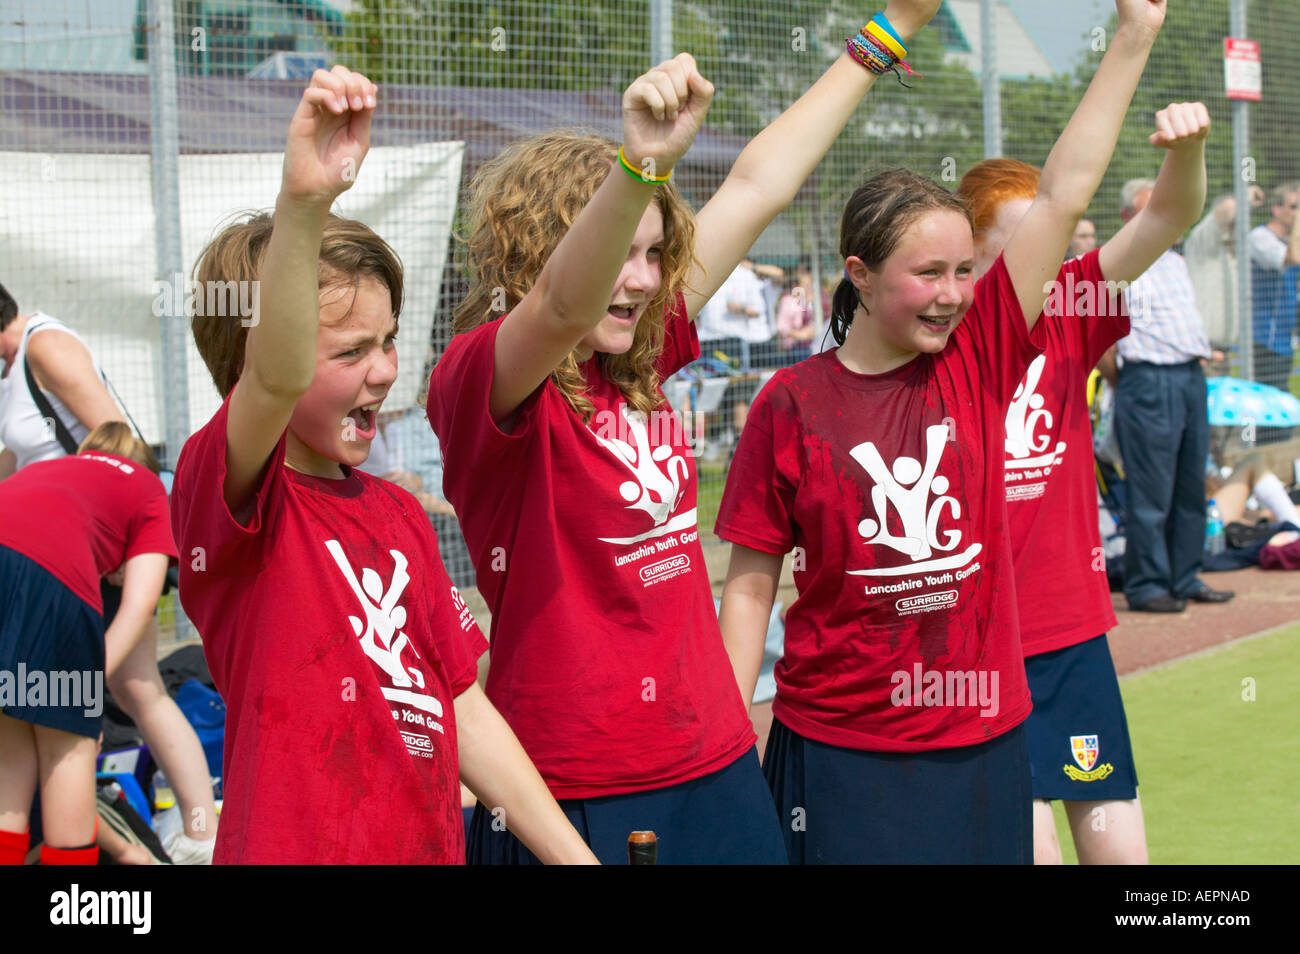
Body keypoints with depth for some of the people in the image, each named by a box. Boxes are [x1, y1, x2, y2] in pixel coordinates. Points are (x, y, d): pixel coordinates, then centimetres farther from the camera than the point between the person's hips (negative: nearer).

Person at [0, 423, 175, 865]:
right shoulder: (148, 487, 29)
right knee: (66, 741, 11)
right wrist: (90, 678, 8)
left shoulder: (45, 469, 42)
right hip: (48, 567, -4)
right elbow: (139, 603, 12)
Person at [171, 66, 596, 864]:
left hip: (435, 843, 7)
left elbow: (463, 711, 13)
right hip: (295, 846, -7)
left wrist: (576, 857, 9)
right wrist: (301, 203, -48)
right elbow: (277, 379, -34)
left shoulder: (398, 513, 10)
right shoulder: (220, 488, -12)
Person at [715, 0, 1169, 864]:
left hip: (983, 735, 3)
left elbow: (1063, 195, -3)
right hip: (840, 751, -3)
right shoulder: (792, 402, -6)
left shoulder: (979, 359, 0)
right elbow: (751, 582, -1)